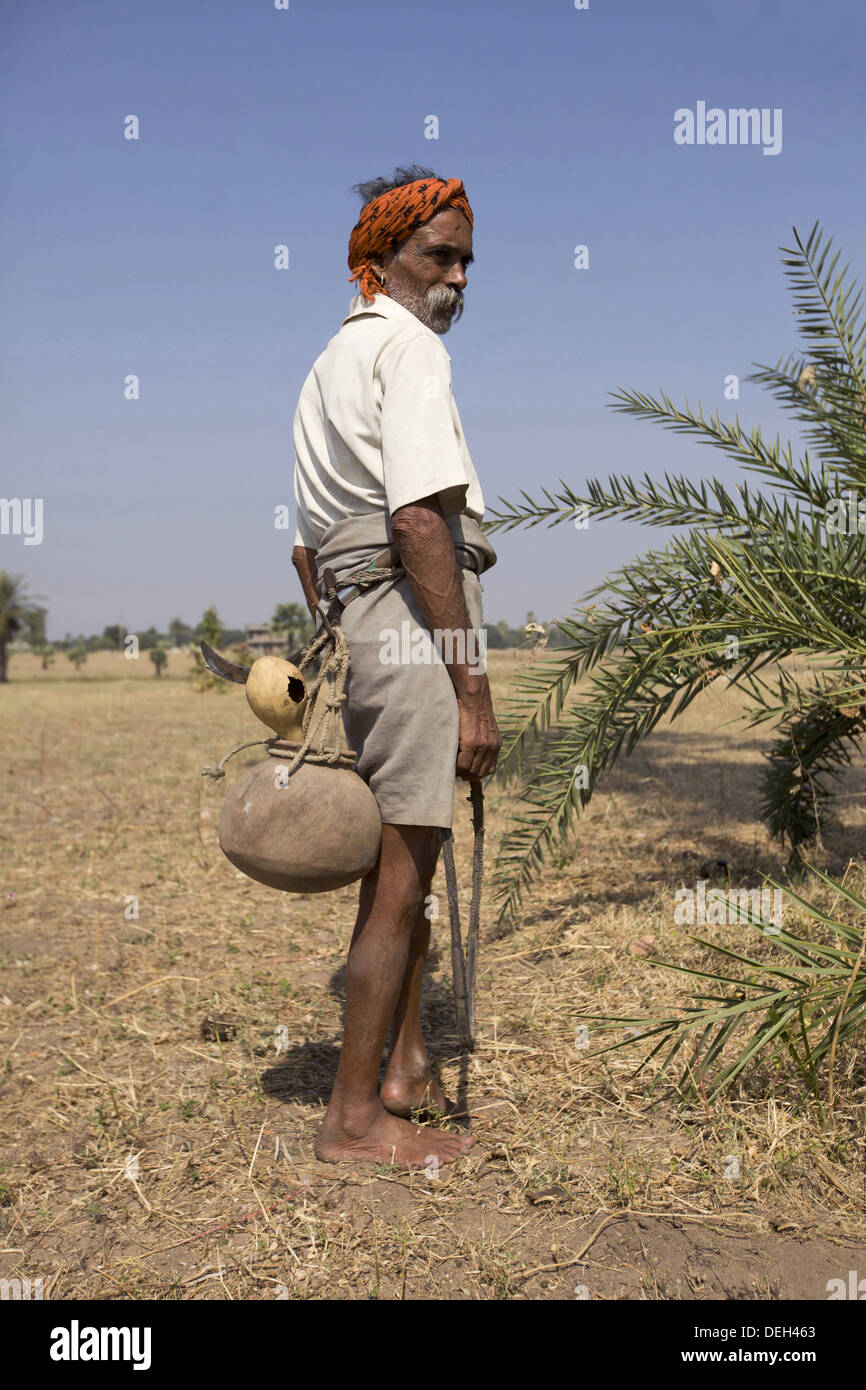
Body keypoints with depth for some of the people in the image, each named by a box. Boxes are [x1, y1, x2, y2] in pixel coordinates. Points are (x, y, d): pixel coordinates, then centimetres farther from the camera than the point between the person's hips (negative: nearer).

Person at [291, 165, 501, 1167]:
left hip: (351, 615, 10)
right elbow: (420, 520, -19)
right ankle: (354, 1116, 4)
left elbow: (306, 546, 24)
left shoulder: (326, 366, 24)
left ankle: (408, 1068, 28)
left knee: (397, 859, 16)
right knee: (404, 868, -5)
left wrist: (333, 645, 26)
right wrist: (474, 689, -19)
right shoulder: (407, 344, -6)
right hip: (417, 614, -10)